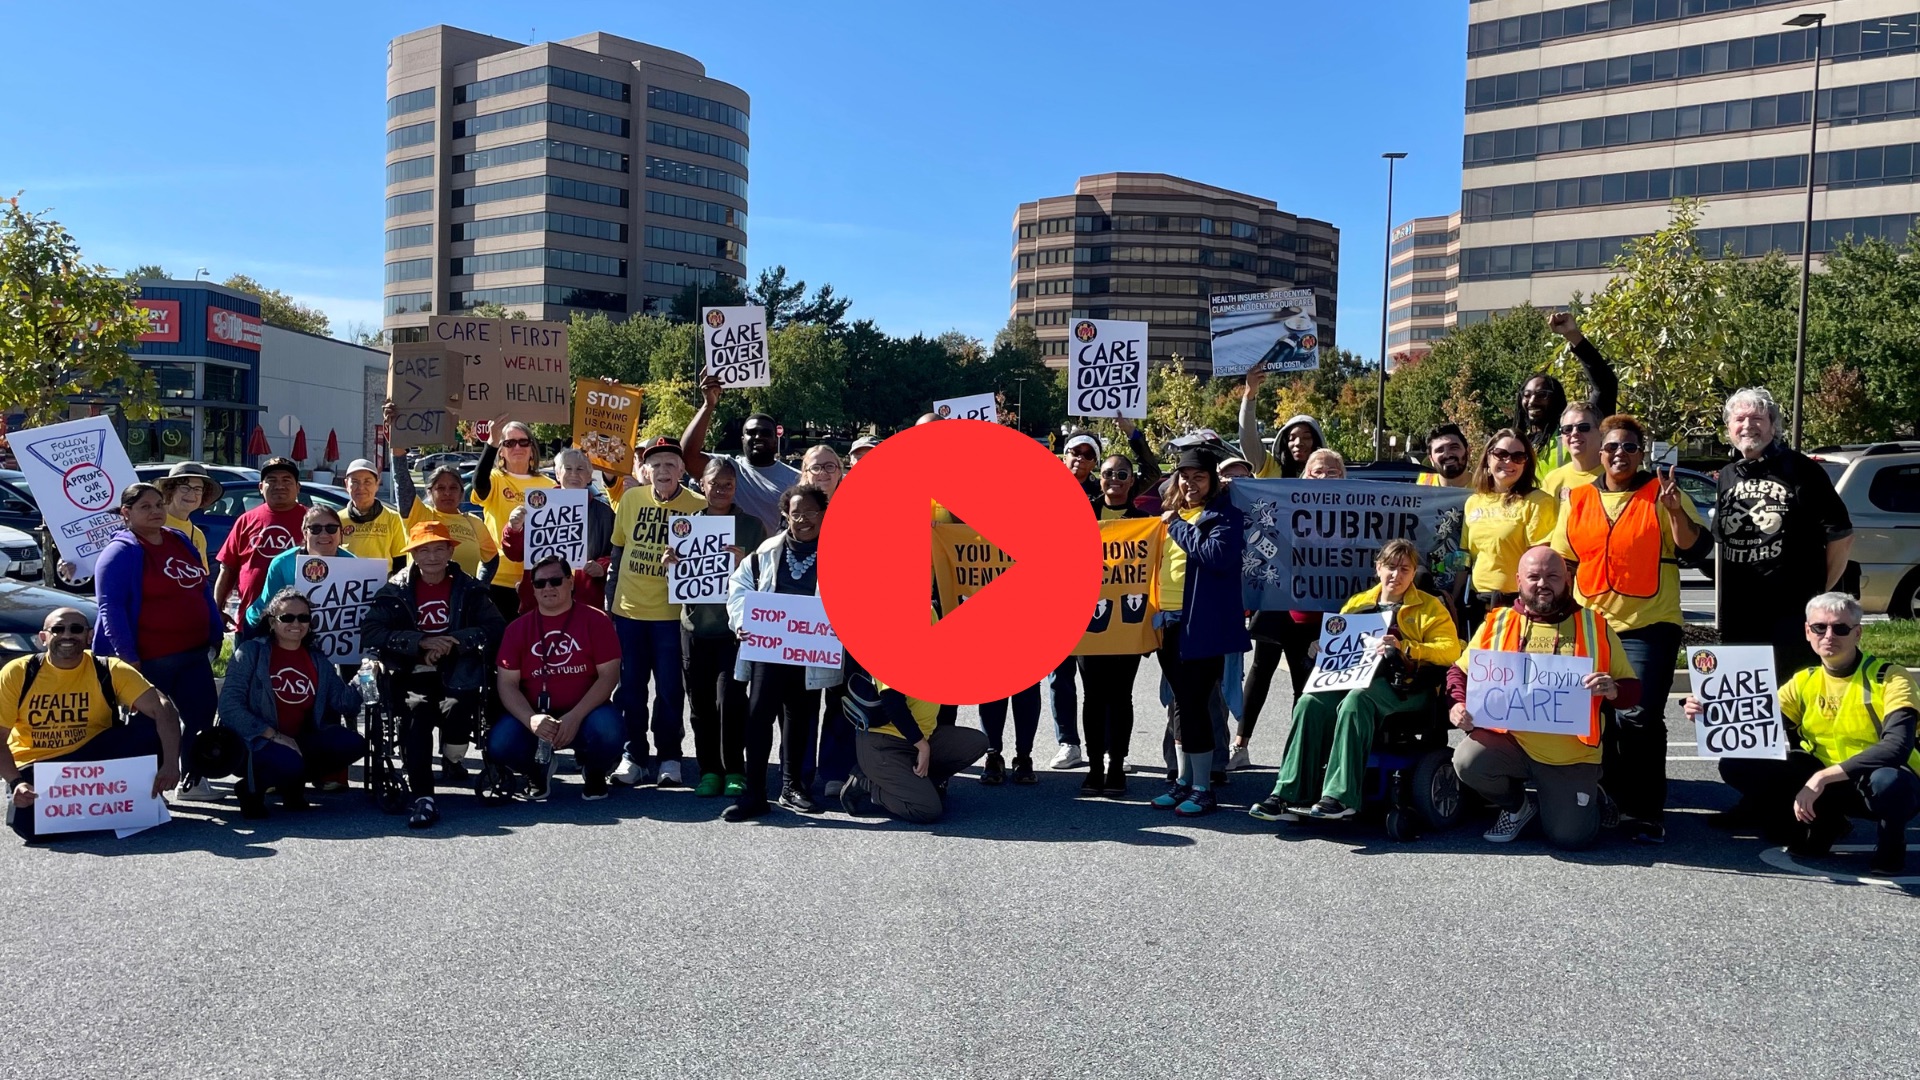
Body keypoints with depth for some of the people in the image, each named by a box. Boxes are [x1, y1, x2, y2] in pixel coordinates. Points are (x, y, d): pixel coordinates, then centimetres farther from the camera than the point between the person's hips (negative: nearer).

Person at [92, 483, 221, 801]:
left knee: (204, 715, 10)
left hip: (194, 653, 7)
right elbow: (111, 608, -15)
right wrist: (128, 658, -19)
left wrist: (216, 634, 15)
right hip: (150, 659, -7)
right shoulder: (121, 552, -9)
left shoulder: (181, 542, 13)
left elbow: (203, 592, 19)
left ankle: (193, 781, 23)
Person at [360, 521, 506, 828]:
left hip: (458, 675, 1)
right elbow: (370, 632, -3)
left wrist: (452, 642, -14)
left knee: (456, 711, -25)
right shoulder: (395, 590, 8)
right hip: (413, 676, -1)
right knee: (416, 711, -30)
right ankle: (423, 798, -26)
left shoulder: (470, 589, 10)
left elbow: (496, 628, 0)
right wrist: (421, 642, -15)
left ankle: (453, 760, 13)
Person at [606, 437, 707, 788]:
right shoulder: (630, 499, 3)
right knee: (631, 687, 9)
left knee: (669, 689, 4)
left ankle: (670, 757, 17)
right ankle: (634, 756, 19)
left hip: (672, 612, -3)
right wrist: (609, 593, 14)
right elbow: (618, 549, 13)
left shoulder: (698, 505, -6)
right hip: (629, 609, 3)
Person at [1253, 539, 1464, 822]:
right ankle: (1289, 795, -30)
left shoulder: (1429, 607, 11)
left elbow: (1450, 650, -3)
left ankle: (1341, 796, -39)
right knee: (1309, 703, -26)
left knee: (1355, 701, -37)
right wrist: (1322, 648, 6)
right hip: (1353, 679, 5)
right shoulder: (1357, 603, 24)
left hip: (1405, 685, -4)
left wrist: (1404, 648, -18)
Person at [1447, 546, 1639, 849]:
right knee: (1467, 760, -29)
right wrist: (1457, 705, -12)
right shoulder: (1498, 623, 5)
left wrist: (1612, 689, -19)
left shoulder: (1594, 626, 4)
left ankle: (1589, 797, 27)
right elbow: (1460, 671, 10)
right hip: (1509, 741, 1)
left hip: (1572, 755, -1)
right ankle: (1518, 806, 7)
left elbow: (1632, 690, 5)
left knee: (1570, 838, -13)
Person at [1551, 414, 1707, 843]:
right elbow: (1563, 560, 15)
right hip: (1591, 625, 4)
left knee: (1639, 719, -9)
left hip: (1649, 626, -4)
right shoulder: (1578, 499, 9)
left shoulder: (1662, 494, 0)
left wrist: (1675, 510, -21)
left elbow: (1695, 548, -7)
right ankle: (1607, 801, 26)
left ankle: (1645, 813, 2)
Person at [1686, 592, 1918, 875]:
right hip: (1824, 781, 5)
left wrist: (1823, 776, -37)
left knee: (1888, 780, -42)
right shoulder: (1803, 682, -1)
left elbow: (1897, 747, -29)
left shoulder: (1890, 679, -15)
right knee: (1736, 765, -13)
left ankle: (1890, 847, -8)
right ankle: (1820, 824, 5)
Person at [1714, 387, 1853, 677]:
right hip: (1737, 619, 5)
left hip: (1792, 617, -5)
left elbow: (1841, 535, -1)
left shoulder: (1801, 471, -3)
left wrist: (1821, 591, 0)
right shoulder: (1727, 477, 14)